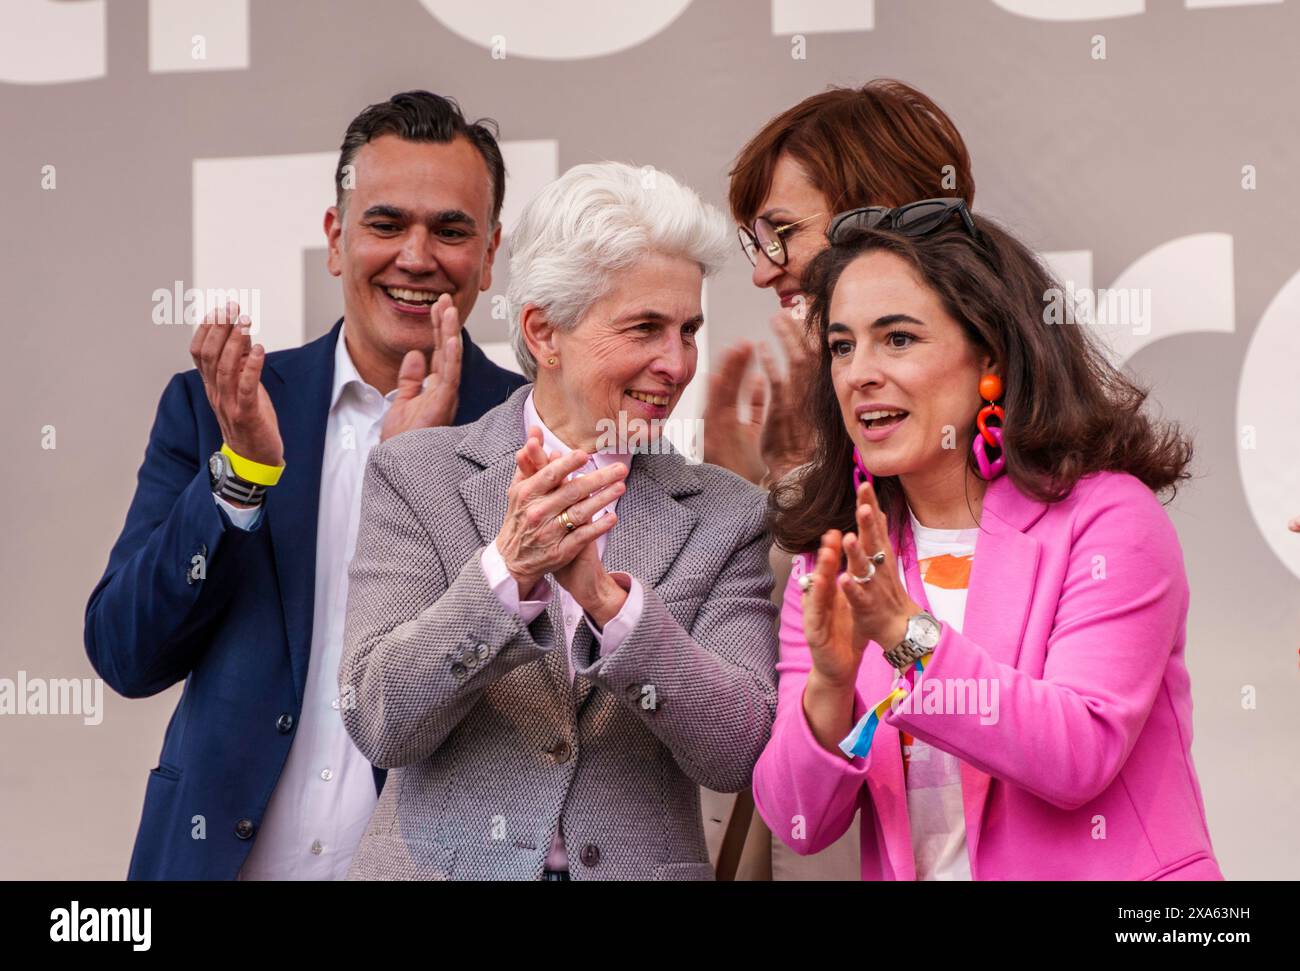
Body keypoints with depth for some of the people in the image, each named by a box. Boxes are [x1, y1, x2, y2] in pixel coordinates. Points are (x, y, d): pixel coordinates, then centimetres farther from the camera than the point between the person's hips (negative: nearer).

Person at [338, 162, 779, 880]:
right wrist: (506, 569, -26)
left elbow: (738, 753, -10)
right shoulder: (414, 477, -4)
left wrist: (606, 597, -23)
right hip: (440, 862, -1)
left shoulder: (727, 517, 0)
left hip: (643, 863, 1)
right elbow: (379, 724, -12)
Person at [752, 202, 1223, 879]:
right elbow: (797, 824, 1)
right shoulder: (831, 564, 7)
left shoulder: (1106, 515, -3)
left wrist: (908, 633, -20)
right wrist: (831, 685, -16)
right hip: (906, 875, 3)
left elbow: (1081, 760, -13)